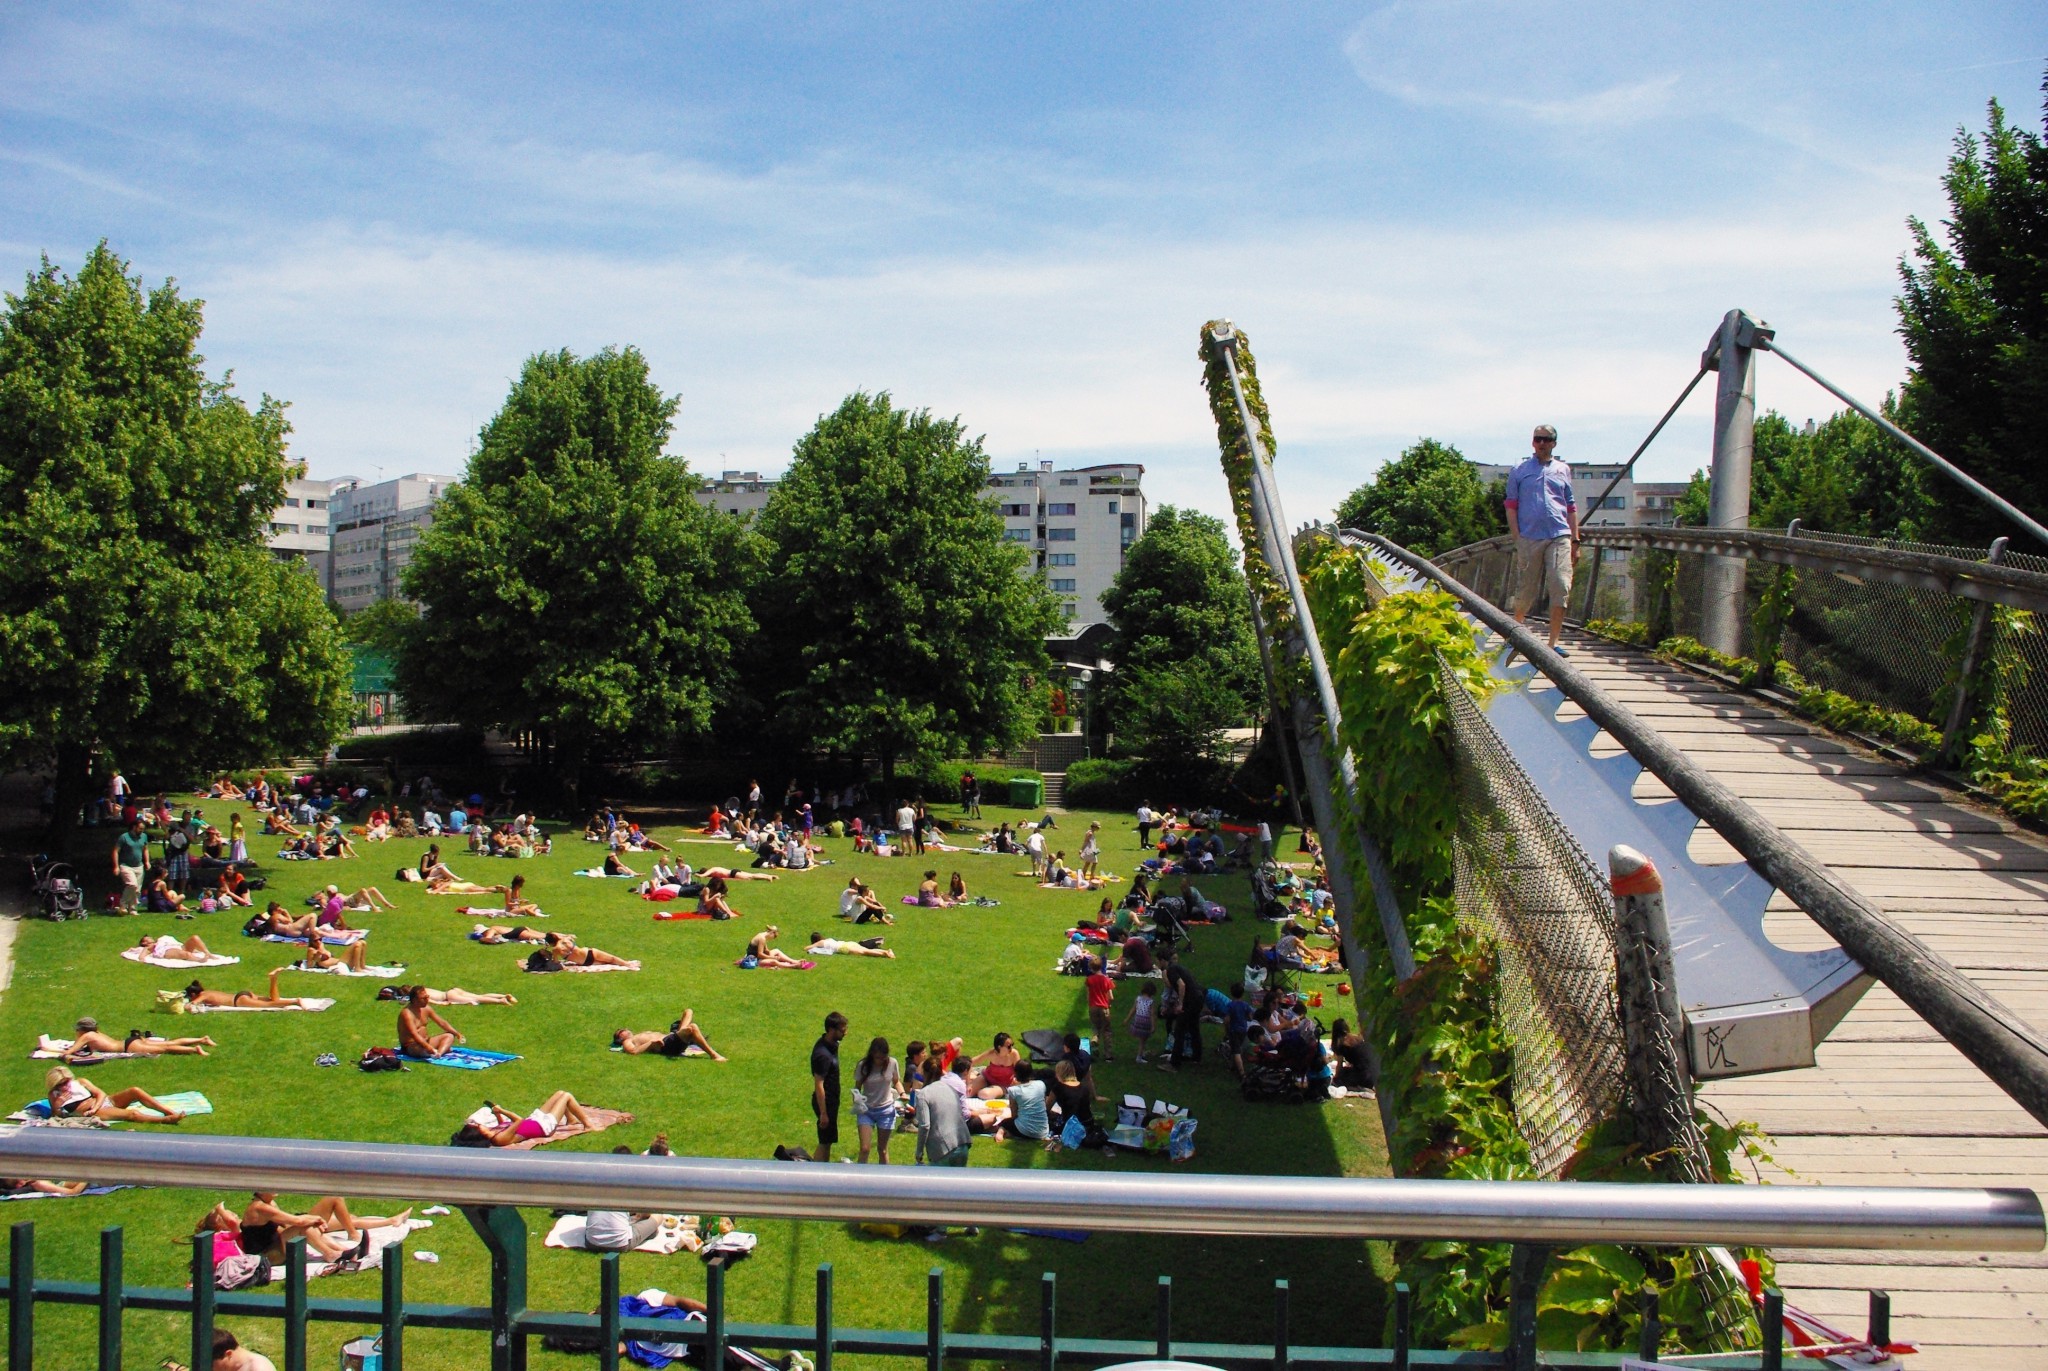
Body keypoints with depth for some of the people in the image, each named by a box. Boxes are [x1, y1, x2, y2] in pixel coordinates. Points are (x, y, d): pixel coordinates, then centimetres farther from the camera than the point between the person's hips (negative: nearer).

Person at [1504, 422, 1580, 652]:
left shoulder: (1563, 470, 16)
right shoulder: (1520, 470, 9)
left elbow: (1571, 507, 18)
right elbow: (1511, 506, 6)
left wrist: (1575, 540, 12)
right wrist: (1517, 539, -3)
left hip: (1559, 537, 1)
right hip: (1529, 537, -1)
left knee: (1561, 588, -11)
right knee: (1525, 590, 6)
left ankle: (1553, 643, -9)